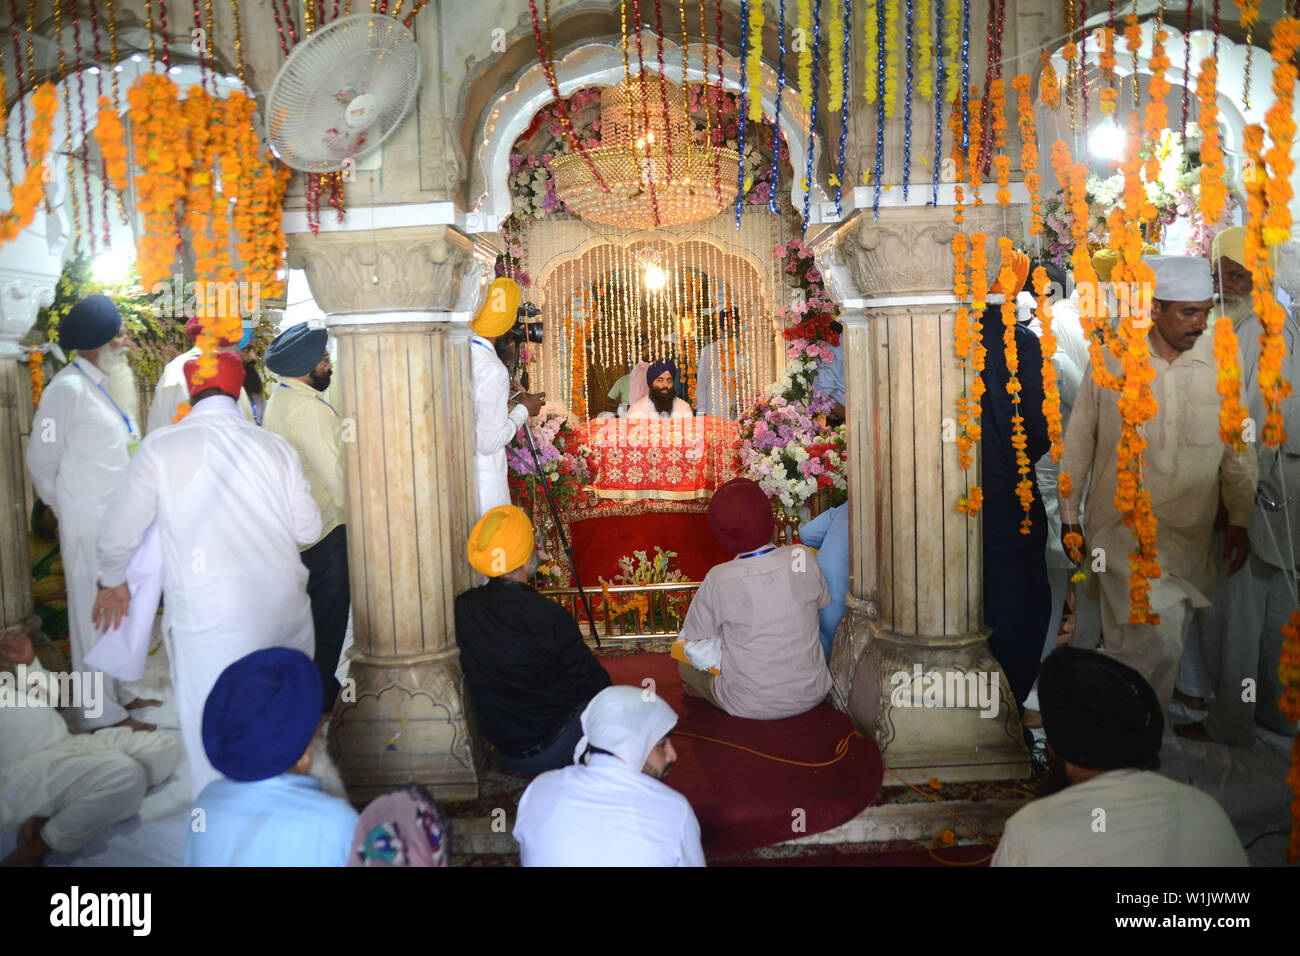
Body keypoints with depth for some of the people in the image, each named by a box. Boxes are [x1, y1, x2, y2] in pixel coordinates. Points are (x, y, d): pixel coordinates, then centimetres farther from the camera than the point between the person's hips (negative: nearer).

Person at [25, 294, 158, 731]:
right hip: (89, 526, -8)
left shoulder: (109, 386, 13)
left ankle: (118, 692, 30)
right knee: (94, 613, 1)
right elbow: (41, 459, -8)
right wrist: (67, 507, 3)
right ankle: (99, 711, 11)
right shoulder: (68, 388, -13)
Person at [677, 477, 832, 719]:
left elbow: (698, 651, -13)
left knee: (685, 665, 22)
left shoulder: (718, 580, -22)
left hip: (751, 706, -3)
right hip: (812, 695, 4)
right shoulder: (803, 559, -14)